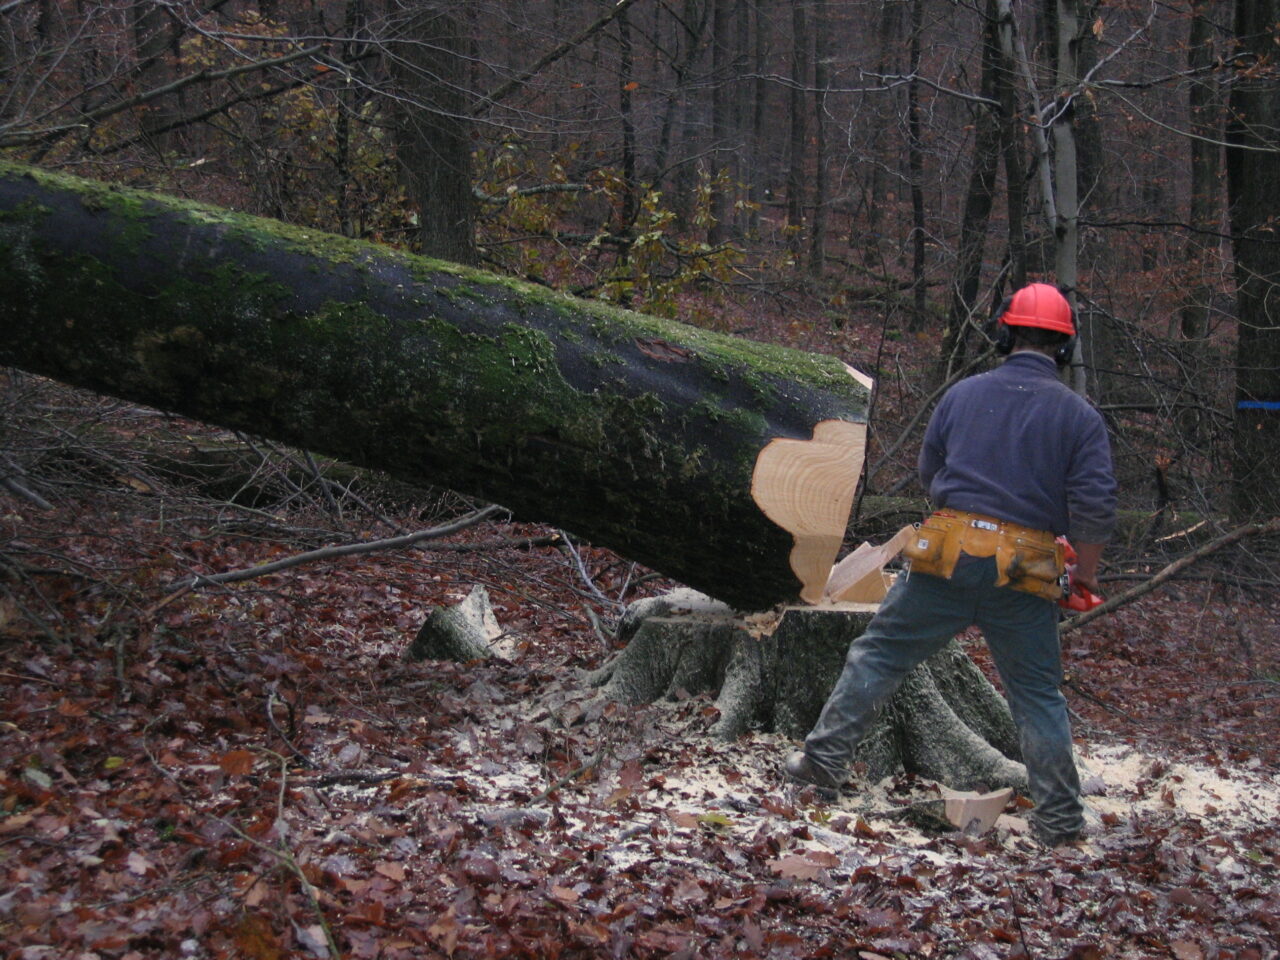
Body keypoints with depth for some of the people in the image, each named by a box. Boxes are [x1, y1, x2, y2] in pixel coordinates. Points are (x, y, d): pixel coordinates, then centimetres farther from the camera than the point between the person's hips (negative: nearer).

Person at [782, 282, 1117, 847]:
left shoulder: (964, 394, 6)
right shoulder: (1079, 416, 1)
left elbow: (928, 472, 16)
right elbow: (1095, 506, -6)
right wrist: (1086, 573, 8)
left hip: (947, 553, 0)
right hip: (1025, 571, 0)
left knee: (879, 656, 12)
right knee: (1038, 695, 11)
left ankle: (824, 760, 12)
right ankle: (1059, 818, 13)